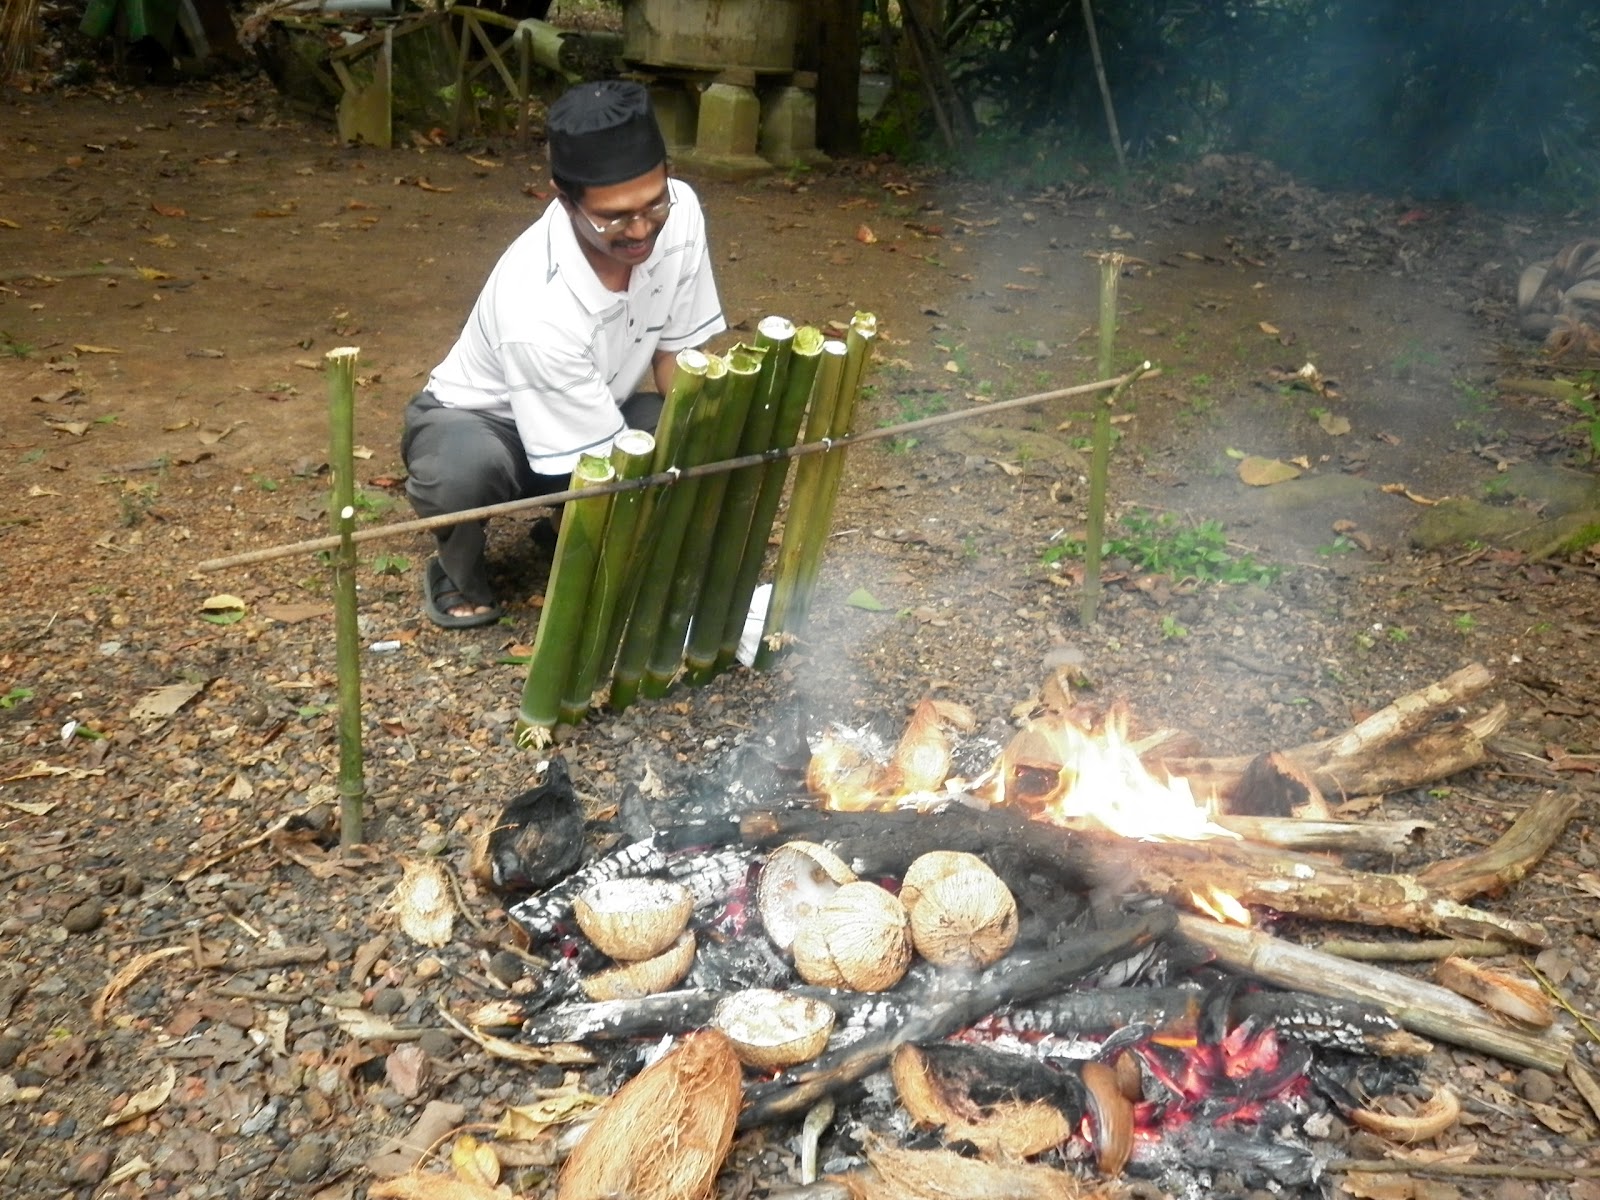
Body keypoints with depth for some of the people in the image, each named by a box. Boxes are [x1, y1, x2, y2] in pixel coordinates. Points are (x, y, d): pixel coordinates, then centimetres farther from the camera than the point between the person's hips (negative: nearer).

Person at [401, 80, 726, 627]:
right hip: (477, 421, -5)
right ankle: (460, 568, -3)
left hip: (599, 411, 6)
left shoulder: (679, 211, -22)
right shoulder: (537, 310, -38)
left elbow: (676, 353, -10)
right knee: (463, 472, -41)